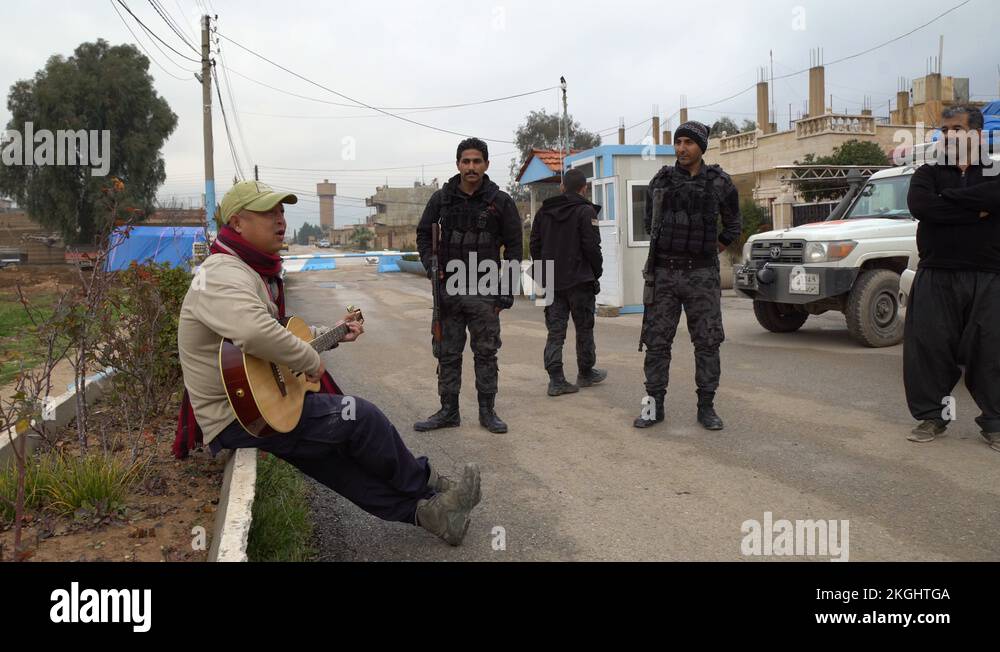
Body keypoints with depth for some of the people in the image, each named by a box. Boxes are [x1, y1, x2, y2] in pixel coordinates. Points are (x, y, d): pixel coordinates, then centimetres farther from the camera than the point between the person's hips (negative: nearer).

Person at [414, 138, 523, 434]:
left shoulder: (500, 201, -1)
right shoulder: (441, 198, 5)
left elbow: (513, 248, 1)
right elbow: (423, 234, 15)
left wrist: (506, 292, -5)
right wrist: (430, 265, -3)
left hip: (484, 292, -2)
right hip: (448, 290, 2)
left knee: (486, 353, 6)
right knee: (447, 354, 8)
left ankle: (487, 411, 18)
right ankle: (448, 410, 19)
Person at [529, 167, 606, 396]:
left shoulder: (544, 212, 9)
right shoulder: (585, 211, -9)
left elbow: (535, 246, 10)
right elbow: (592, 247, -13)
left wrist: (544, 274, 15)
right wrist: (596, 274, 0)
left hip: (552, 283, 5)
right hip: (579, 281, -4)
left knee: (555, 331, 5)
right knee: (584, 329, 11)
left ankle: (556, 380, 1)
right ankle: (586, 374, 24)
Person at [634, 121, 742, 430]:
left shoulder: (719, 182, 1)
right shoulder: (661, 180, 5)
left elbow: (733, 223, 18)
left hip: (702, 274, -1)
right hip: (664, 273, 1)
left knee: (707, 342, 2)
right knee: (657, 340, 1)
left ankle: (706, 407, 11)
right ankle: (654, 405, 10)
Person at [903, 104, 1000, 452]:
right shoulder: (928, 173, 11)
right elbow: (920, 205, -13)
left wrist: (945, 199, -11)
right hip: (936, 276, 1)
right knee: (927, 346, -1)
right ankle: (932, 416, 12)